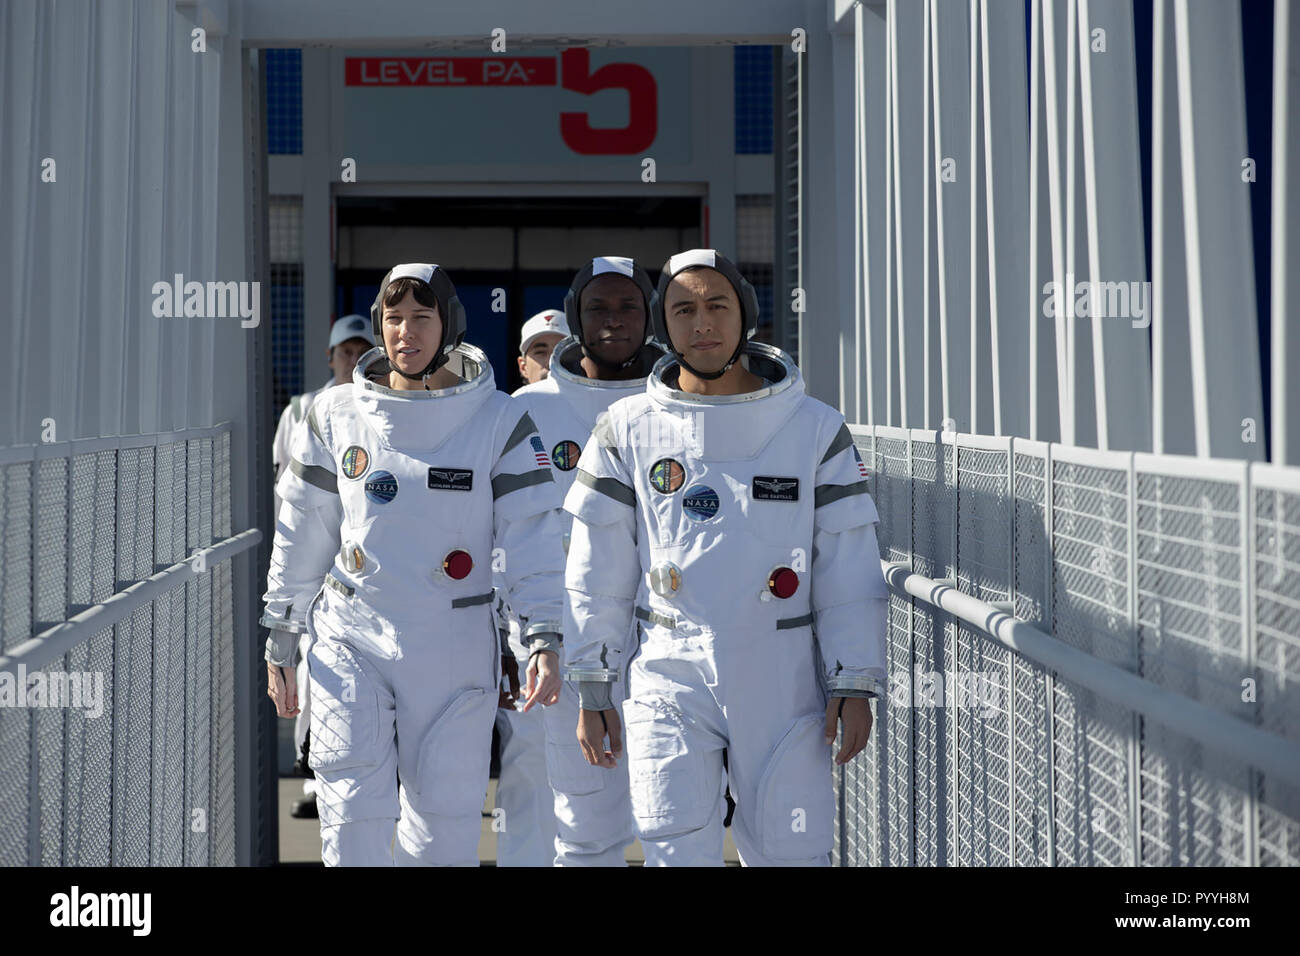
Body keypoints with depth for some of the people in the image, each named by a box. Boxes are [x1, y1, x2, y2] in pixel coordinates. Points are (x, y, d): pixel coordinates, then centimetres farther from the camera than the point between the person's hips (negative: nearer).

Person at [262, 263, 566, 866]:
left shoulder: (498, 420, -1)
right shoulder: (336, 415, 5)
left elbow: (532, 534, -6)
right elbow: (301, 533, 11)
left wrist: (544, 638, -18)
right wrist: (280, 641, 10)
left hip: (454, 647, -1)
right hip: (350, 641, 1)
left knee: (444, 816, 2)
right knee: (353, 815, -5)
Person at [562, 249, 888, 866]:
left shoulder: (815, 428, 3)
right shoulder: (628, 430, 4)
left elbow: (849, 568, 3)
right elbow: (597, 569, 7)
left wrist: (854, 682, -3)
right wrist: (593, 687, 4)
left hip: (781, 677, 0)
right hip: (670, 676, 0)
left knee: (791, 851, 2)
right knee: (676, 851, -6)